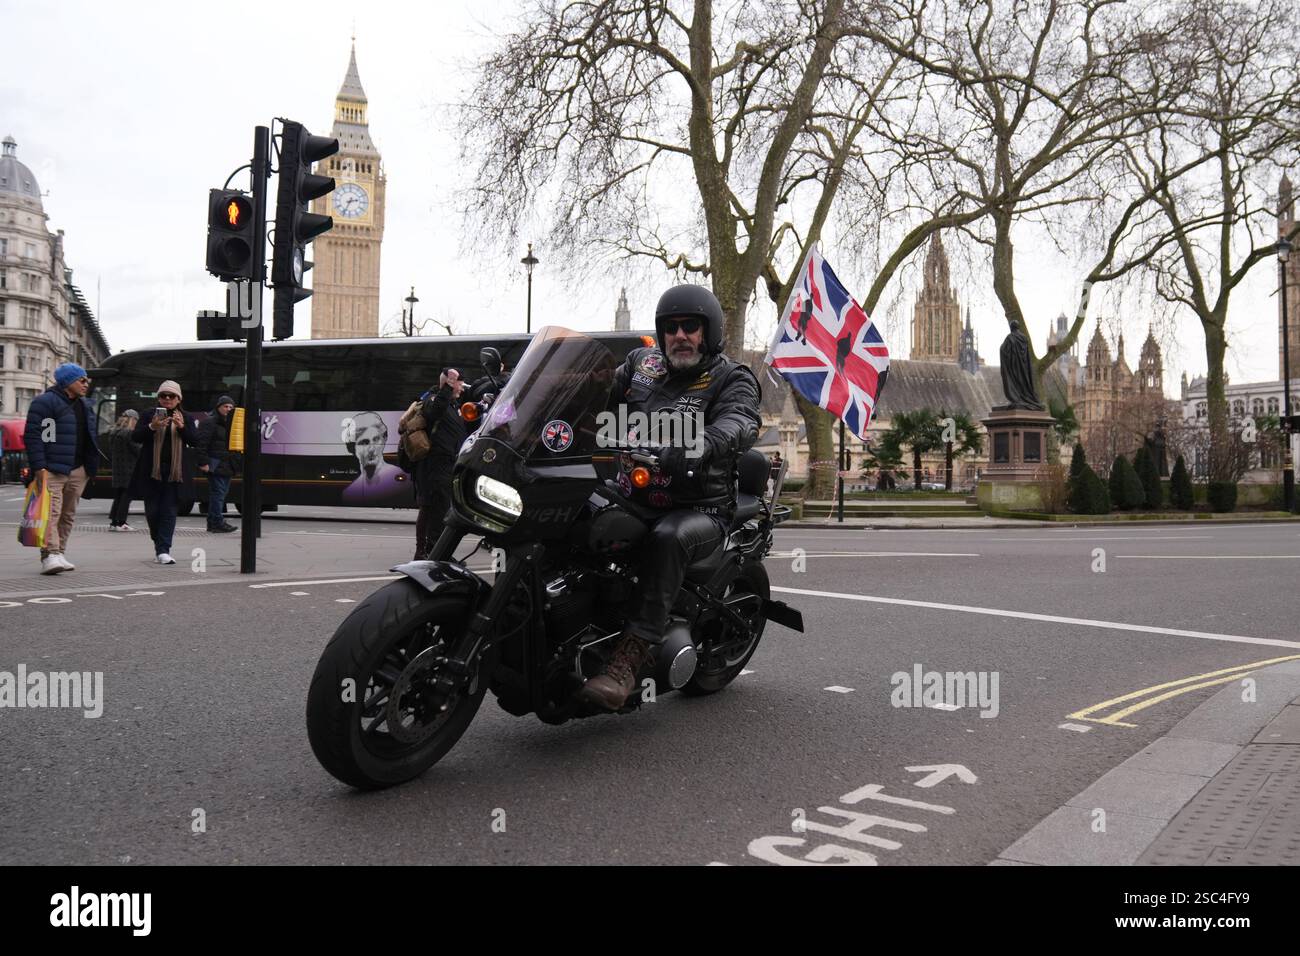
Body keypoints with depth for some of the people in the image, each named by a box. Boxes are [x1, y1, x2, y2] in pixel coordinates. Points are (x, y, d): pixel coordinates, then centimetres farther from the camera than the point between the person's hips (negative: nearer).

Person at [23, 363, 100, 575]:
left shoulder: (84, 405, 19)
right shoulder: (45, 402, -6)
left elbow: (90, 437, 24)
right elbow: (32, 435, -12)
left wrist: (91, 466, 17)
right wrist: (39, 467, -19)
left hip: (78, 470, 8)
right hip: (52, 469, -7)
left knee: (68, 514, 9)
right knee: (52, 512, -15)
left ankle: (59, 554, 16)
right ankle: (49, 555, -20)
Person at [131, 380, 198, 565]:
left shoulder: (185, 418, 8)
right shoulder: (150, 415, 5)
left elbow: (194, 441, -2)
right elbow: (135, 436, -3)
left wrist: (182, 427, -19)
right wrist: (152, 427, -21)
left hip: (174, 472, 0)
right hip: (151, 471, 0)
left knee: (169, 511, -4)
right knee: (152, 511, 5)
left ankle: (163, 550, -4)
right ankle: (159, 542, 26)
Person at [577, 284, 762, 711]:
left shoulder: (733, 379, -3)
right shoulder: (642, 363, 15)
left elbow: (739, 424, -23)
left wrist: (699, 444, -46)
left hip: (700, 510, -5)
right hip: (632, 497, 5)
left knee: (667, 539, -36)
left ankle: (628, 659, -38)